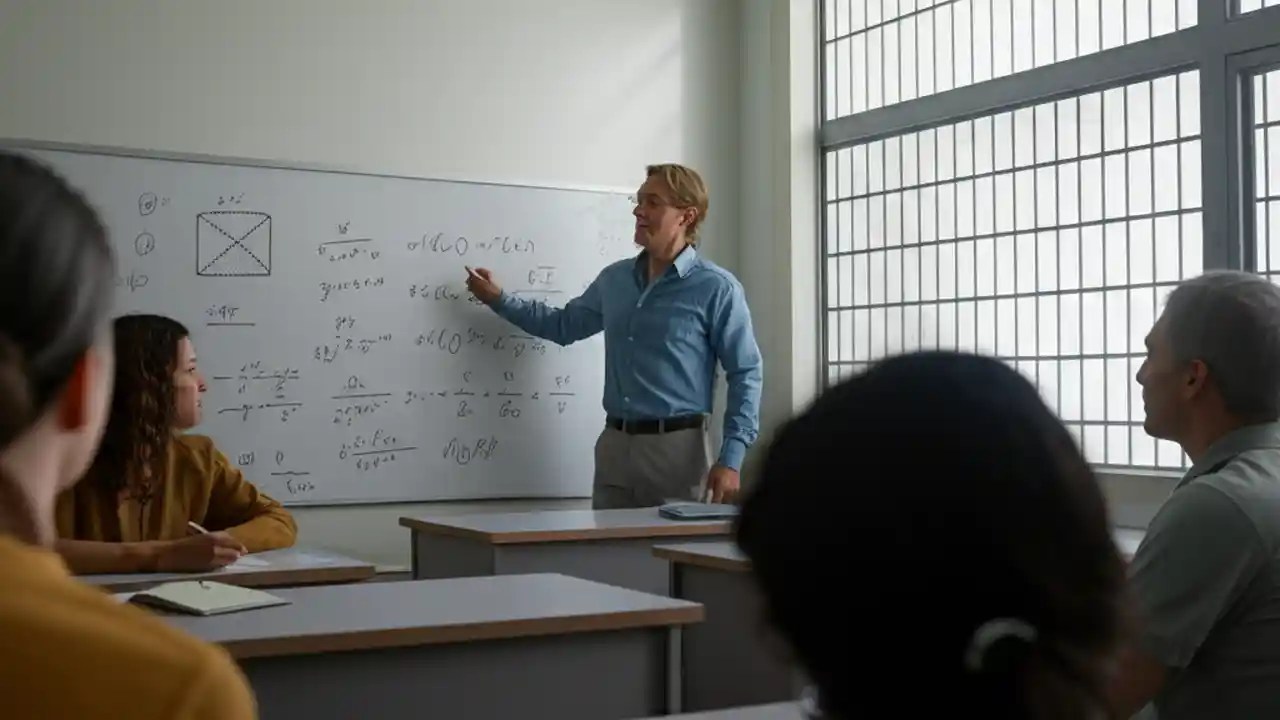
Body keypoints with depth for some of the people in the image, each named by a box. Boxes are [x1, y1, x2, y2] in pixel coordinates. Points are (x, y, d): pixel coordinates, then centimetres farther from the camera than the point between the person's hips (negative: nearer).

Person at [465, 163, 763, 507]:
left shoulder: (716, 288, -7)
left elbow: (746, 374, -7)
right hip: (614, 446, 6)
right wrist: (499, 298, 19)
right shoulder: (614, 279, 11)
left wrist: (731, 459, -14)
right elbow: (563, 325, 28)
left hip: (677, 447, -5)